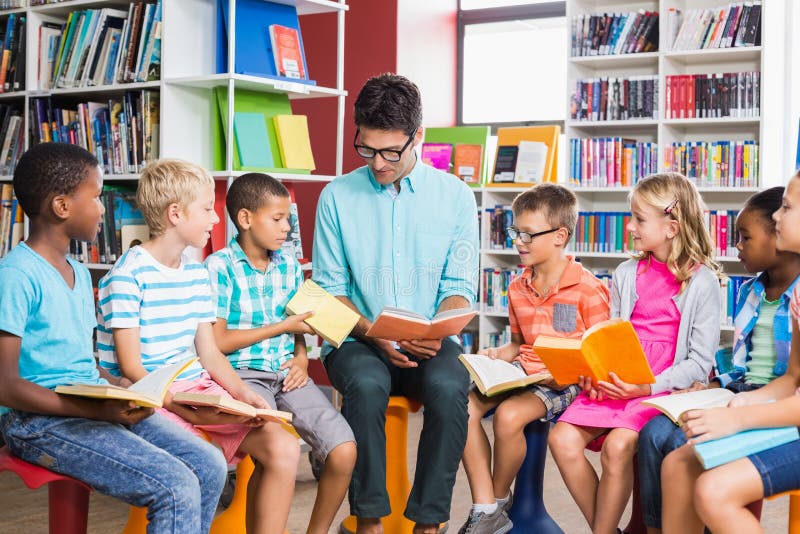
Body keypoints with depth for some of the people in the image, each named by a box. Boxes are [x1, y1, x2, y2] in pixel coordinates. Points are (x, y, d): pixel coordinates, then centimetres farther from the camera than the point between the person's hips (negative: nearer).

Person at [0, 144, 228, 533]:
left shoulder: (79, 273, 14)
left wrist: (119, 389, -1)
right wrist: (100, 410, -22)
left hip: (93, 404, 9)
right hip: (39, 419, -8)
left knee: (209, 465, -4)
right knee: (177, 488, -21)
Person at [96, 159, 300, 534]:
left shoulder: (197, 274, 13)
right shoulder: (127, 276, -10)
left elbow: (208, 353, 13)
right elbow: (130, 368, -14)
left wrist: (242, 394, -5)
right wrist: (185, 411, -25)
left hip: (199, 390, 7)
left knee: (282, 447, -11)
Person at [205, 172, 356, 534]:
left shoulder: (289, 266, 13)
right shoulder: (220, 267, -6)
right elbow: (217, 342, -8)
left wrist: (302, 357, -2)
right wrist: (283, 327, -6)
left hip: (286, 372, 5)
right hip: (243, 374, -5)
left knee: (344, 450, -15)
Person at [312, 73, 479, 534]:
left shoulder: (455, 195, 5)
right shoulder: (337, 196, 4)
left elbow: (460, 287, 4)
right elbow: (330, 289, 3)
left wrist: (437, 331, -17)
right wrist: (373, 333, -15)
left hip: (431, 344, 1)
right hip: (359, 341, 0)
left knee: (449, 388, -32)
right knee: (365, 385, -34)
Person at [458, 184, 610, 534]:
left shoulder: (588, 290, -7)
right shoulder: (518, 289, 14)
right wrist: (496, 355, 2)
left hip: (564, 382, -6)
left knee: (509, 414, -32)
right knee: (462, 403, -20)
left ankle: (500, 501, -3)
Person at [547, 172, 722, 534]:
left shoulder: (702, 282, -3)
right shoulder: (626, 274, 13)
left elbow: (700, 362, -6)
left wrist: (649, 387, -18)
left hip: (665, 388, -5)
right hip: (616, 383, 5)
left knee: (617, 444, -30)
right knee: (562, 438, -17)